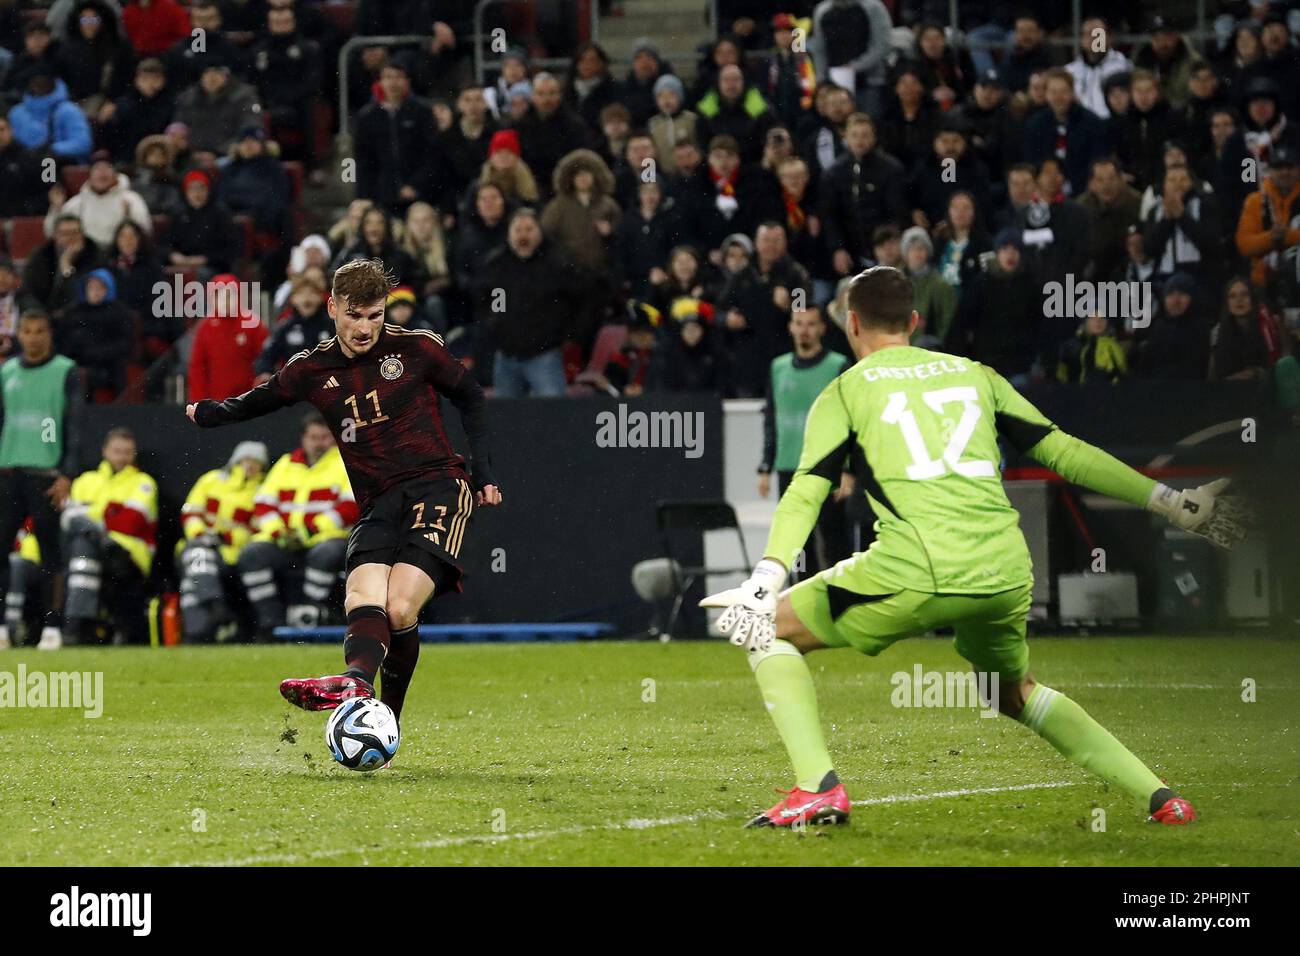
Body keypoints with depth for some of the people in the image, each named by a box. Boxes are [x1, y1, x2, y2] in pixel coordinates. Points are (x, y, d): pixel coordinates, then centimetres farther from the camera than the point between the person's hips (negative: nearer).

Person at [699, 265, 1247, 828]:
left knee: (768, 629, 14)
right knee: (1014, 693, 32)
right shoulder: (976, 374, 23)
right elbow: (1062, 450, 21)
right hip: (1006, 573, 5)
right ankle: (1159, 796, 20)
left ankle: (818, 788, -3)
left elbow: (806, 491, -1)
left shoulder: (844, 393, 13)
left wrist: (766, 580, -11)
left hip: (914, 572, -5)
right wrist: (1170, 502, 25)